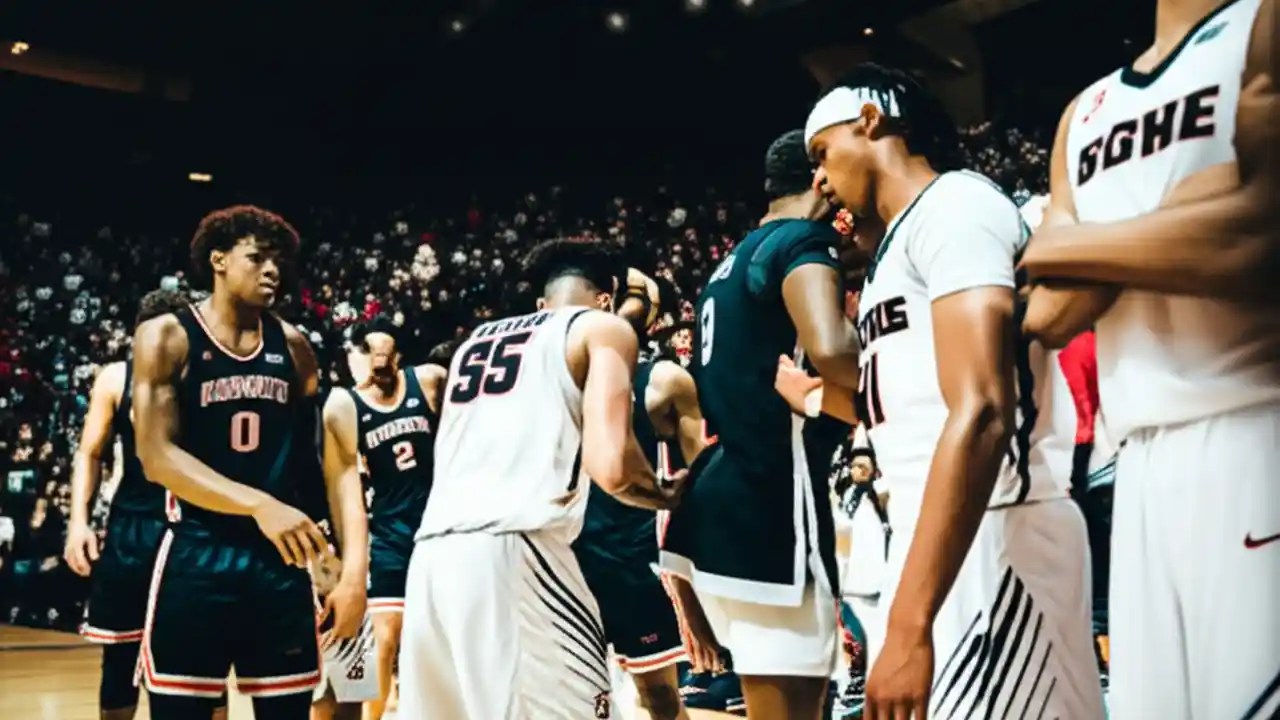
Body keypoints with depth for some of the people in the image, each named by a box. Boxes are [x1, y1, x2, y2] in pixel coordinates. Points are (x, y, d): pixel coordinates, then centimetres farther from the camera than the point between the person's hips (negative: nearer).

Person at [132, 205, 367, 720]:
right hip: (197, 558, -4)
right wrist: (257, 504, -26)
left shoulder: (292, 346, 10)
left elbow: (320, 460, 12)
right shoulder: (166, 337, -2)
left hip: (281, 560, 4)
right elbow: (157, 456, -13)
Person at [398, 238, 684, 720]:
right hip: (511, 549, -7)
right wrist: (666, 496, 14)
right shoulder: (603, 327, 9)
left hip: (433, 552, 7)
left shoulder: (475, 339, 28)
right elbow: (609, 466, -6)